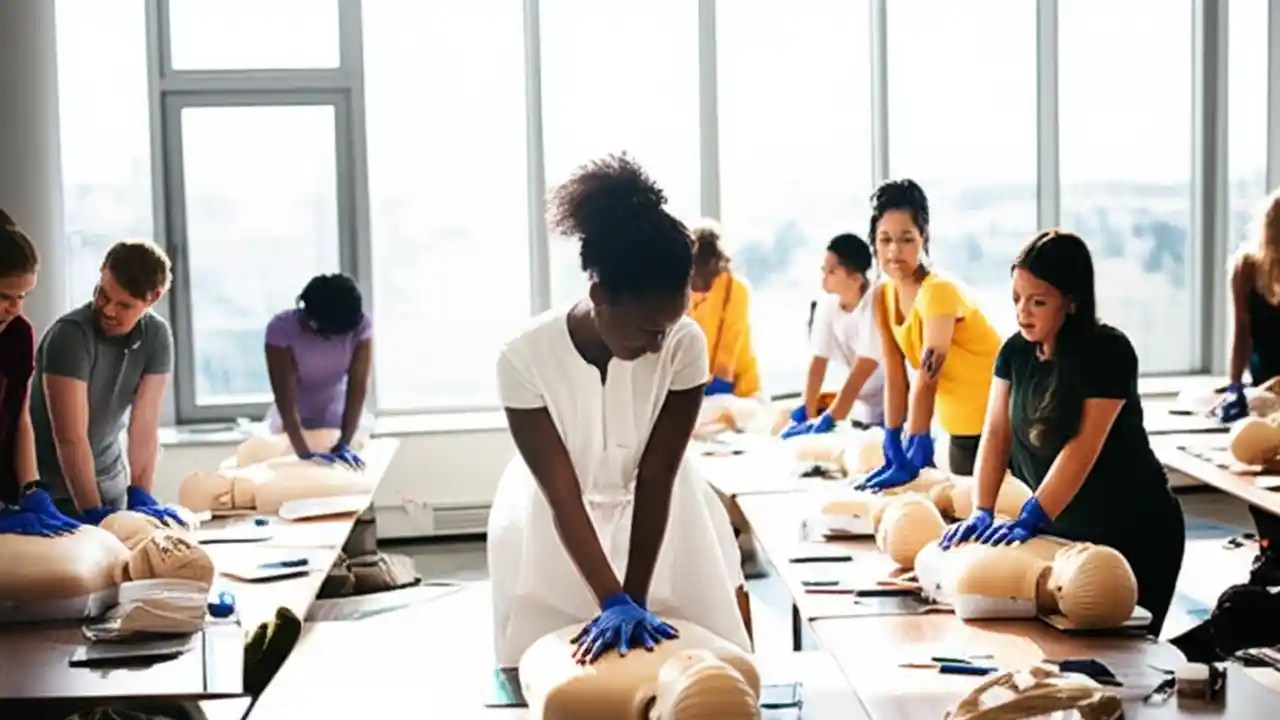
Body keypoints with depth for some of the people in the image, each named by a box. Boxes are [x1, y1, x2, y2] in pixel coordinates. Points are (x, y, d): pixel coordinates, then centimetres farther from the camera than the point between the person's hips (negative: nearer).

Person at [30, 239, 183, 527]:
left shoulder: (157, 336, -8)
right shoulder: (70, 335, -23)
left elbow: (145, 425, -12)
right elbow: (70, 438, -25)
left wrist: (140, 497, -21)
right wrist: (93, 512, -29)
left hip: (109, 480, 4)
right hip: (53, 485, -4)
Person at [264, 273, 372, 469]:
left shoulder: (360, 326, -23)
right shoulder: (281, 329, -29)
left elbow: (358, 388, -25)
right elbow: (285, 397, -32)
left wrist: (344, 444, -34)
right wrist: (303, 452, -40)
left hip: (342, 420, 1)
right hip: (292, 423, -1)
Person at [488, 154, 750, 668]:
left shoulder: (684, 344, -26)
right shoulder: (526, 357, -29)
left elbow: (656, 479, -22)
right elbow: (562, 498, -27)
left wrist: (636, 599, -24)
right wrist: (615, 602, -33)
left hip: (658, 523, 1)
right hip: (553, 535, -1)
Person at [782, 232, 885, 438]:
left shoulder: (874, 306, -26)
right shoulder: (828, 304, -5)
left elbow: (859, 375, -28)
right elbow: (818, 362, -5)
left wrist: (825, 422, -28)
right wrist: (808, 414, -12)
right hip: (861, 406, 7)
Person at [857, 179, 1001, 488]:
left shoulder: (939, 291, -25)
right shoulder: (884, 297, -2)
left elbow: (926, 380, -32)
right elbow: (895, 379, -3)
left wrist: (913, 458, -36)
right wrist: (893, 453, -8)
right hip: (959, 428, 7)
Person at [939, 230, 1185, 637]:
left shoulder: (1109, 352, -19)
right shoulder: (1016, 351, 0)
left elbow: (1083, 447, -25)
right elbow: (996, 434, -2)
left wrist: (1029, 520, -28)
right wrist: (981, 513, -12)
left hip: (1132, 531, -6)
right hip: (1063, 527, 6)